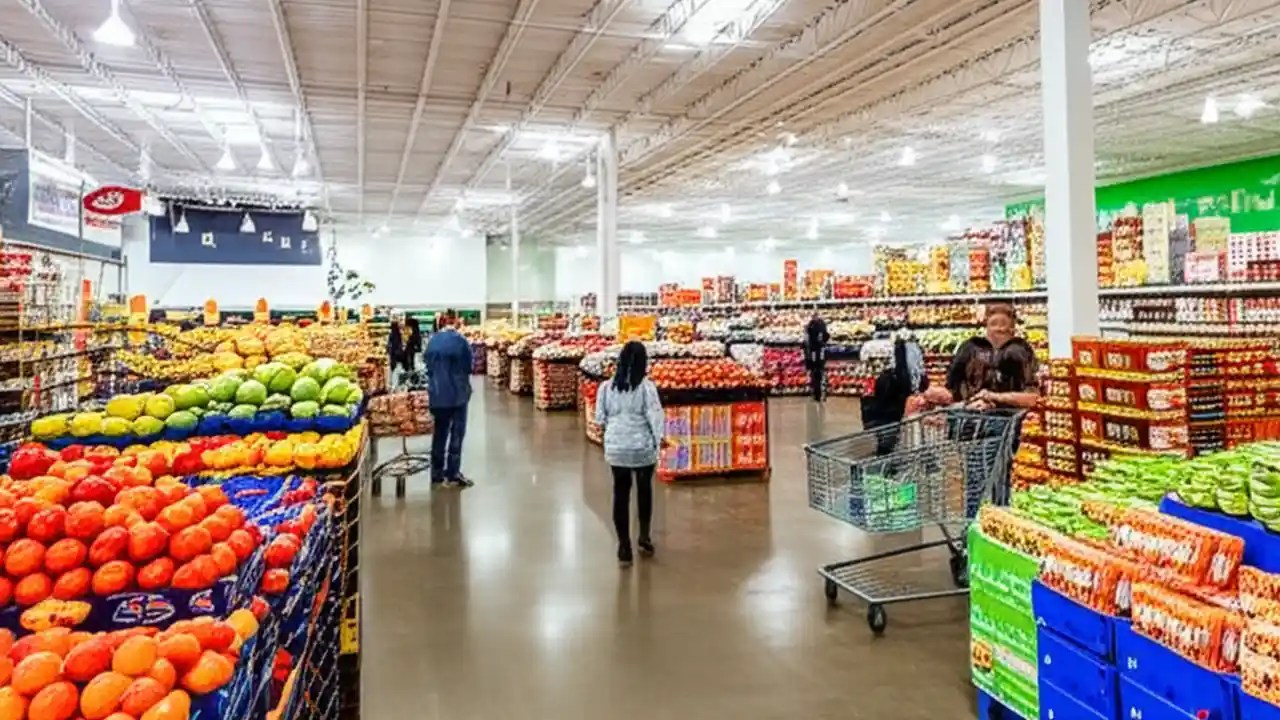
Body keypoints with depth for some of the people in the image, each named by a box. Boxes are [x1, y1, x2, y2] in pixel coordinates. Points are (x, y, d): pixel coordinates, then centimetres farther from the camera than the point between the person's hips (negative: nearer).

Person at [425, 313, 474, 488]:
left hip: (437, 393, 4)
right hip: (457, 393, -4)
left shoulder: (432, 341, 3)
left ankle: (437, 473, 18)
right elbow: (468, 367, -2)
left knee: (439, 433, 13)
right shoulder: (460, 340, -10)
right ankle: (452, 474, 0)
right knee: (457, 433, 1)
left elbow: (428, 367, 7)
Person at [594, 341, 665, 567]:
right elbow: (655, 415, -14)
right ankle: (644, 536, 29)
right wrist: (659, 438, -2)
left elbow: (600, 419, 2)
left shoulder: (606, 387, -4)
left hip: (616, 448, 2)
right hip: (643, 447, -1)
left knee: (621, 494, 8)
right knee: (644, 490, 21)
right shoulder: (646, 386, -13)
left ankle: (624, 547, 11)